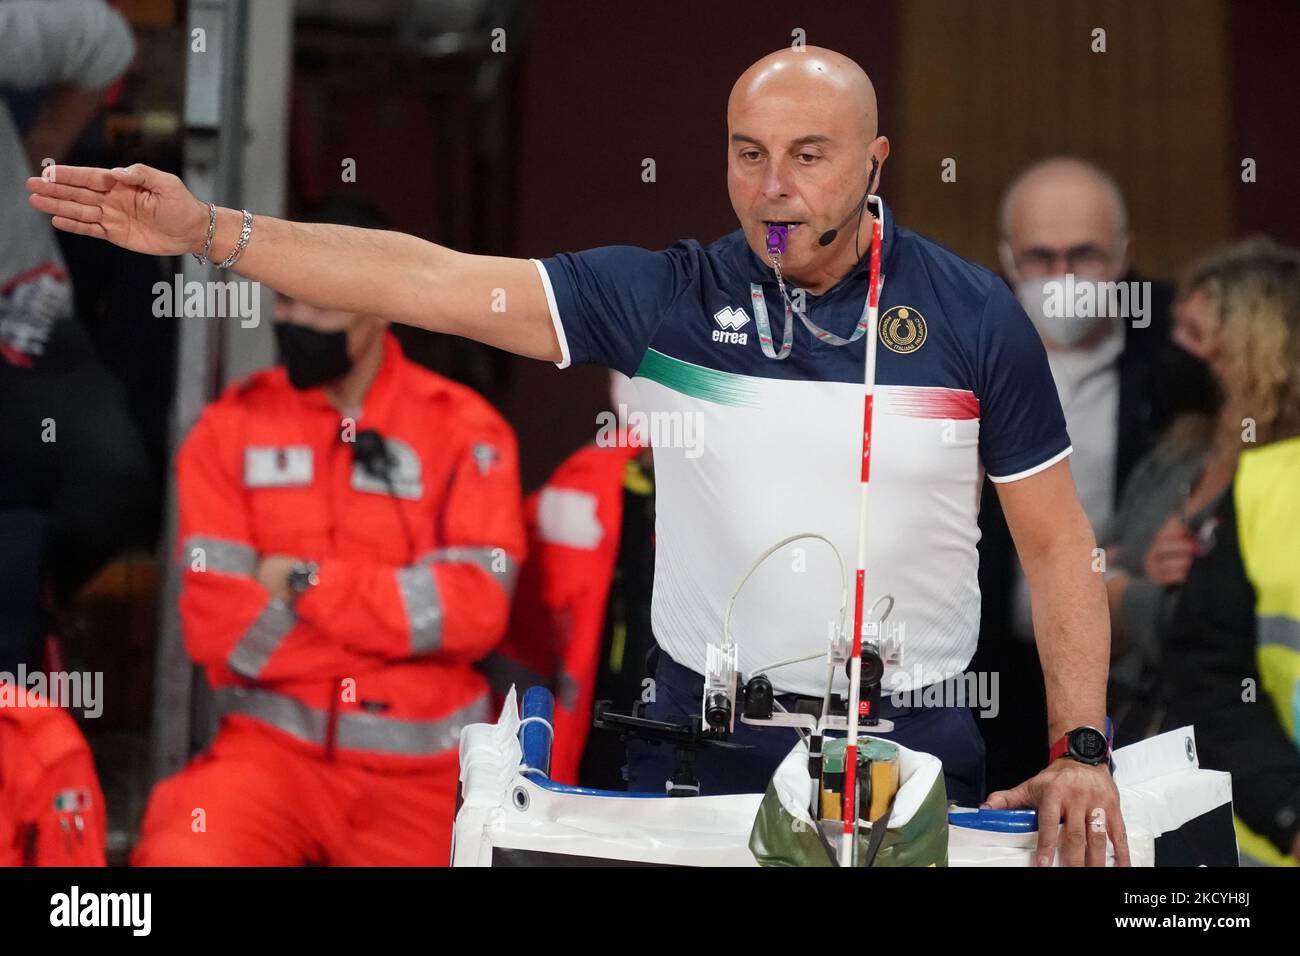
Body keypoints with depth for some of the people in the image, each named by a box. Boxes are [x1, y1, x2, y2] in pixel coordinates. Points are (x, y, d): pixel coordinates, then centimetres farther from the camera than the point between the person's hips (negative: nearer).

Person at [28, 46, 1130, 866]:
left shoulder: (976, 316, -4)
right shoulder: (667, 295, -4)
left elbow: (1057, 541, 1)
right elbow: (432, 279, -7)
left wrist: (1083, 748, -7)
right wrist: (210, 229, -13)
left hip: (914, 739, -1)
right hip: (704, 726, 1)